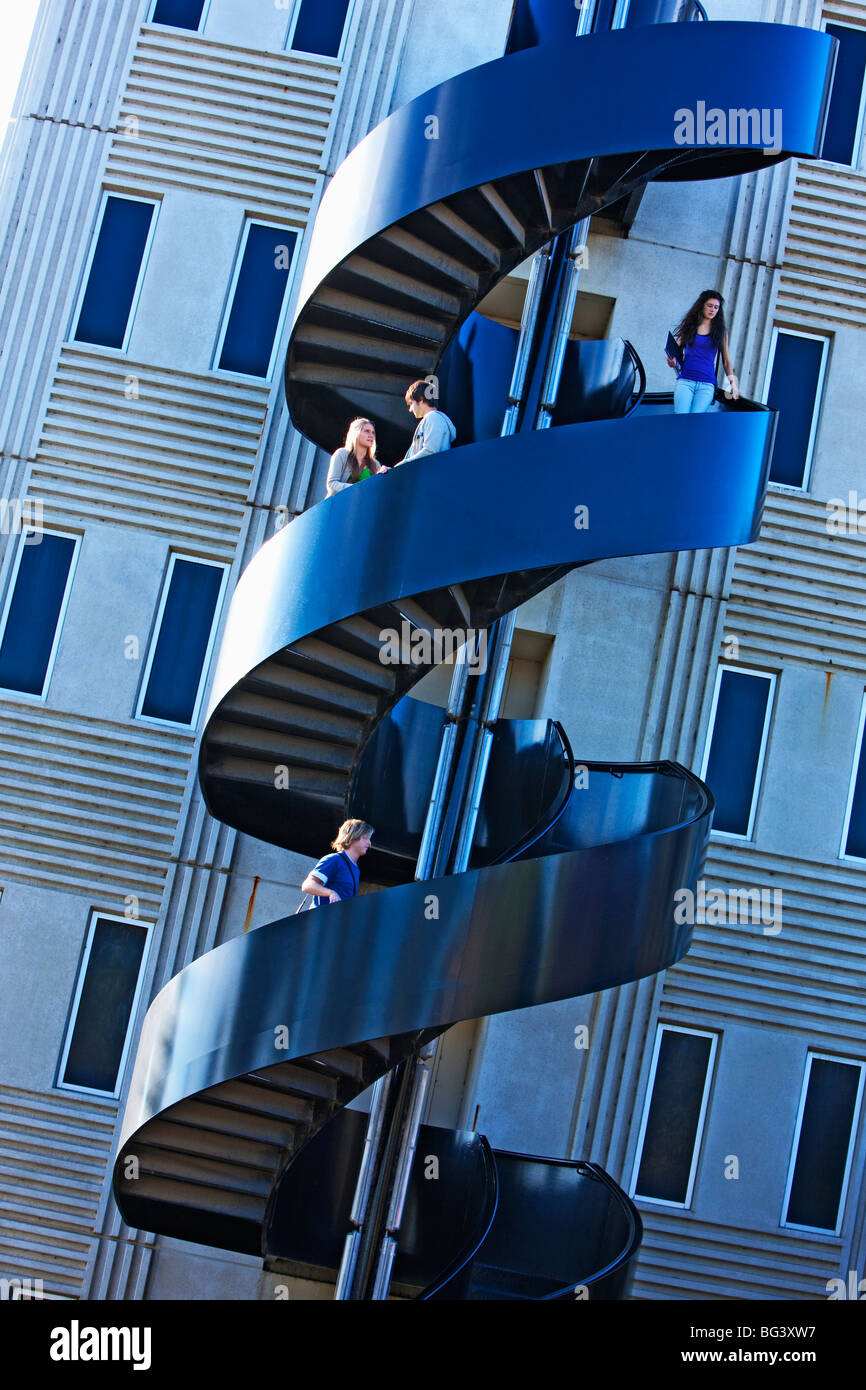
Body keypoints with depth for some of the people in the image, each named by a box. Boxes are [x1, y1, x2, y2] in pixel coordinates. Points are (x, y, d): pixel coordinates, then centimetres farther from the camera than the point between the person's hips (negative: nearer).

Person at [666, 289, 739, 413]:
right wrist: (673, 362, -6)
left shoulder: (720, 331, 12)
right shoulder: (689, 325, 12)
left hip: (707, 385, 0)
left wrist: (733, 382, 8)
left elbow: (726, 360, 16)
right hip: (685, 381, 0)